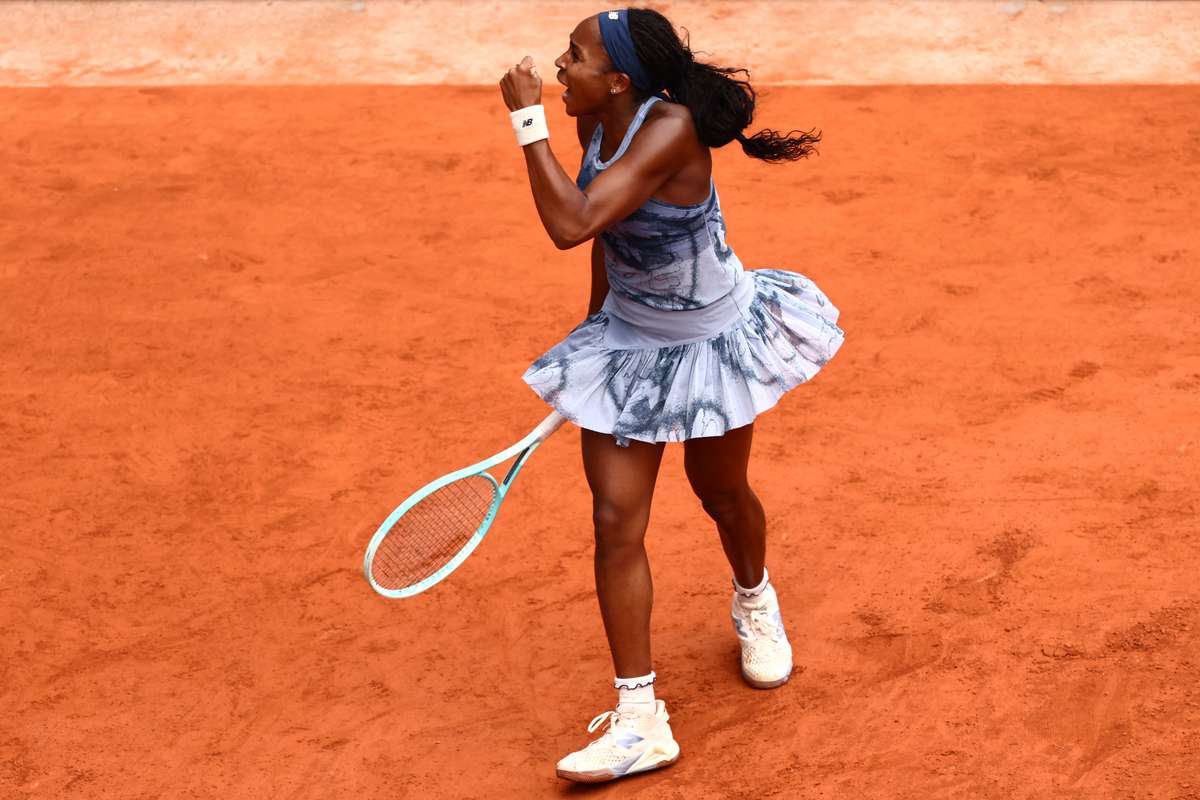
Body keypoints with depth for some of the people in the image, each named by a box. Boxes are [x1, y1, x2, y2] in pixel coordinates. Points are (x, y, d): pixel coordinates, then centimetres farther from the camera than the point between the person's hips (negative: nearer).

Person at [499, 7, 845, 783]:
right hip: (627, 341, 5)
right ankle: (640, 721, 1)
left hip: (713, 343, -5)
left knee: (723, 497, 18)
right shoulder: (596, 122, -9)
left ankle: (756, 605, 54)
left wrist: (528, 119, -35)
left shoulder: (669, 130, -32)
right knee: (616, 521, -4)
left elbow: (572, 224, -42)